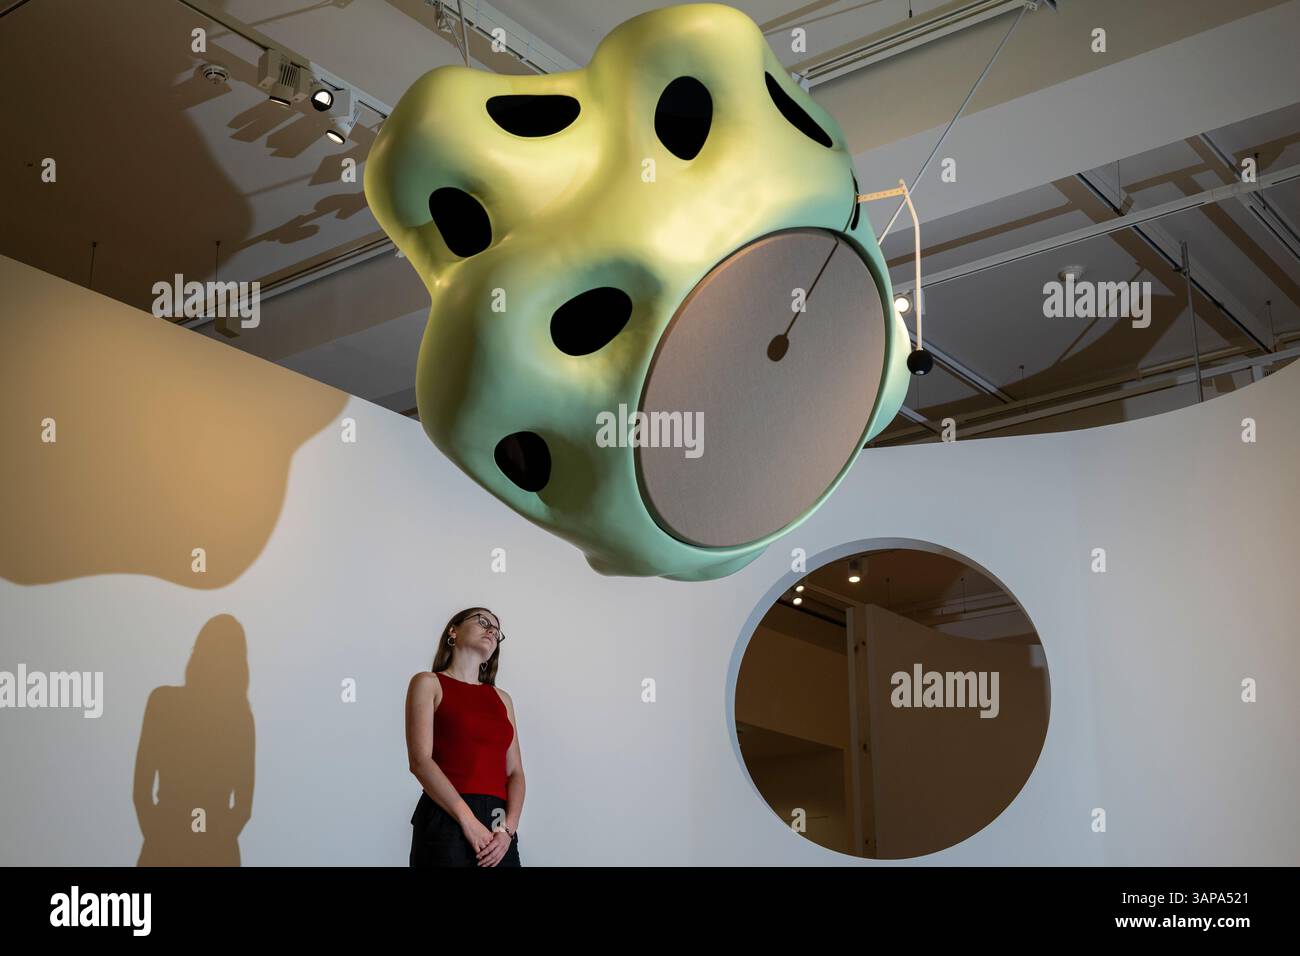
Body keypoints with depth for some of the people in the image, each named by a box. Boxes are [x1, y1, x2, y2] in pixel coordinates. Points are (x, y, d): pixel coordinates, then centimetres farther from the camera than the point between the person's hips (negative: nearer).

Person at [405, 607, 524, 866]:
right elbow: (420, 761, -8)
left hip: (496, 827, 5)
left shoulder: (502, 698, 18)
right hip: (446, 820, -5)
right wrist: (469, 821, -16)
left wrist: (509, 829, -7)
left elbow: (514, 771, 11)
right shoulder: (429, 683, 4)